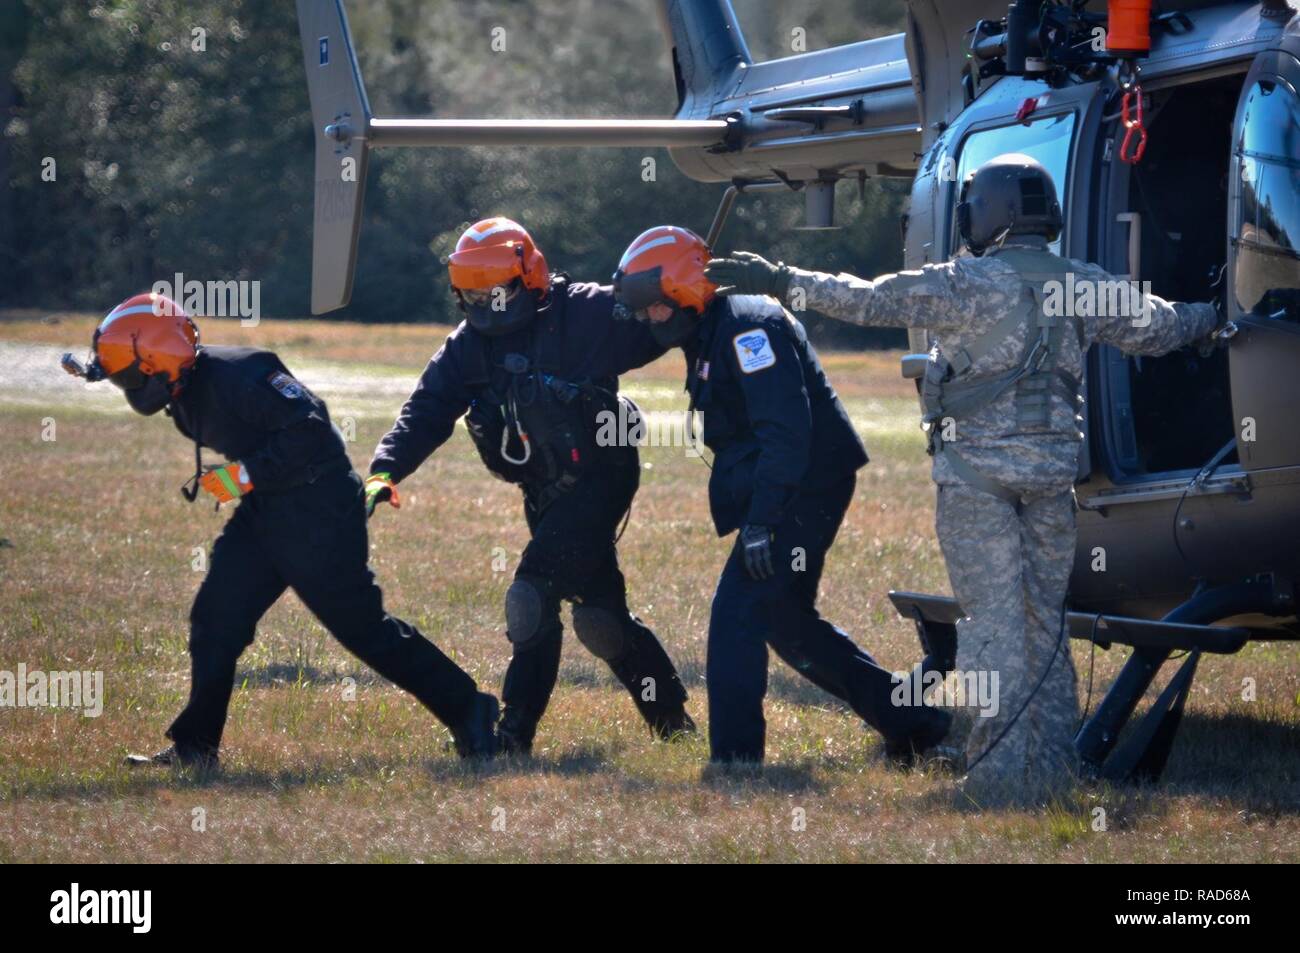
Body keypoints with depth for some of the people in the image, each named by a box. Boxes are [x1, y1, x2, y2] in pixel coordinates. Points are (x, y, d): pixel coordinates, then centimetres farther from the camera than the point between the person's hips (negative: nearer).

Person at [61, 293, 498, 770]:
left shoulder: (237, 376, -24)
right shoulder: (186, 394, 6)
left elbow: (309, 430, -28)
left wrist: (246, 475, -26)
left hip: (319, 511, -9)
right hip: (265, 515, 9)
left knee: (364, 627, -4)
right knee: (216, 618, 3)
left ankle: (467, 709, 8)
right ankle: (194, 747, 9)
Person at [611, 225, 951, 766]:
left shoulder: (745, 329, -18)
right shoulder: (708, 339, 15)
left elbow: (786, 430, -26)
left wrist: (759, 519, -29)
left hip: (804, 491, -11)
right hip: (790, 495, 11)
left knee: (737, 614, -13)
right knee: (787, 621, 17)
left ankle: (734, 758, -14)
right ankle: (910, 723, 24)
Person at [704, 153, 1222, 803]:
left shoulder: (966, 285, -9)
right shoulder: (1085, 288, 7)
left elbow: (868, 300, -10)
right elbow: (1158, 327, 20)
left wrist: (781, 282, -4)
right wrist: (1213, 316, 41)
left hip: (977, 471, -4)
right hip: (1052, 470, 4)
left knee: (992, 620, -4)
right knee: (1046, 620, 13)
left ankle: (1000, 774, -9)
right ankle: (1051, 769, 13)